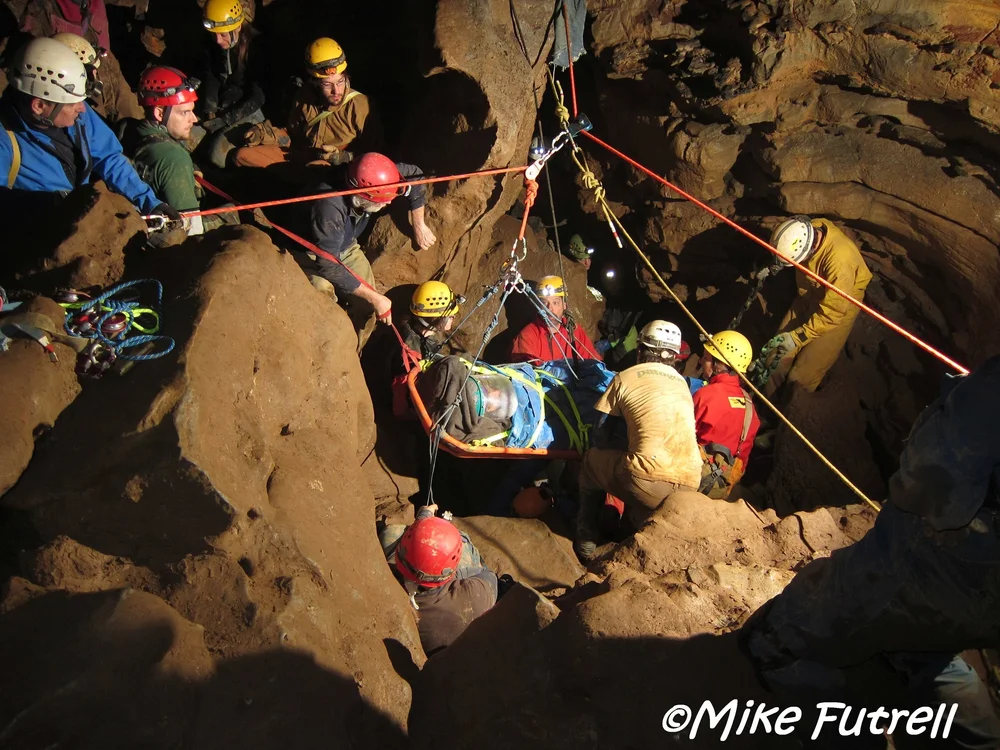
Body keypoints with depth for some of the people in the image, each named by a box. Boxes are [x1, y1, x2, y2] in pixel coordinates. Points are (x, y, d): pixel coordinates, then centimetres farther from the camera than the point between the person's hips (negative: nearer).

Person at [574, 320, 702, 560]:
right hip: (688, 486, 5)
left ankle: (586, 539, 27)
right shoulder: (682, 384, 23)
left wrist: (605, 459, 36)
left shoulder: (626, 377, 10)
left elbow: (600, 436, 15)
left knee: (591, 461, 24)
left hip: (648, 483, -5)